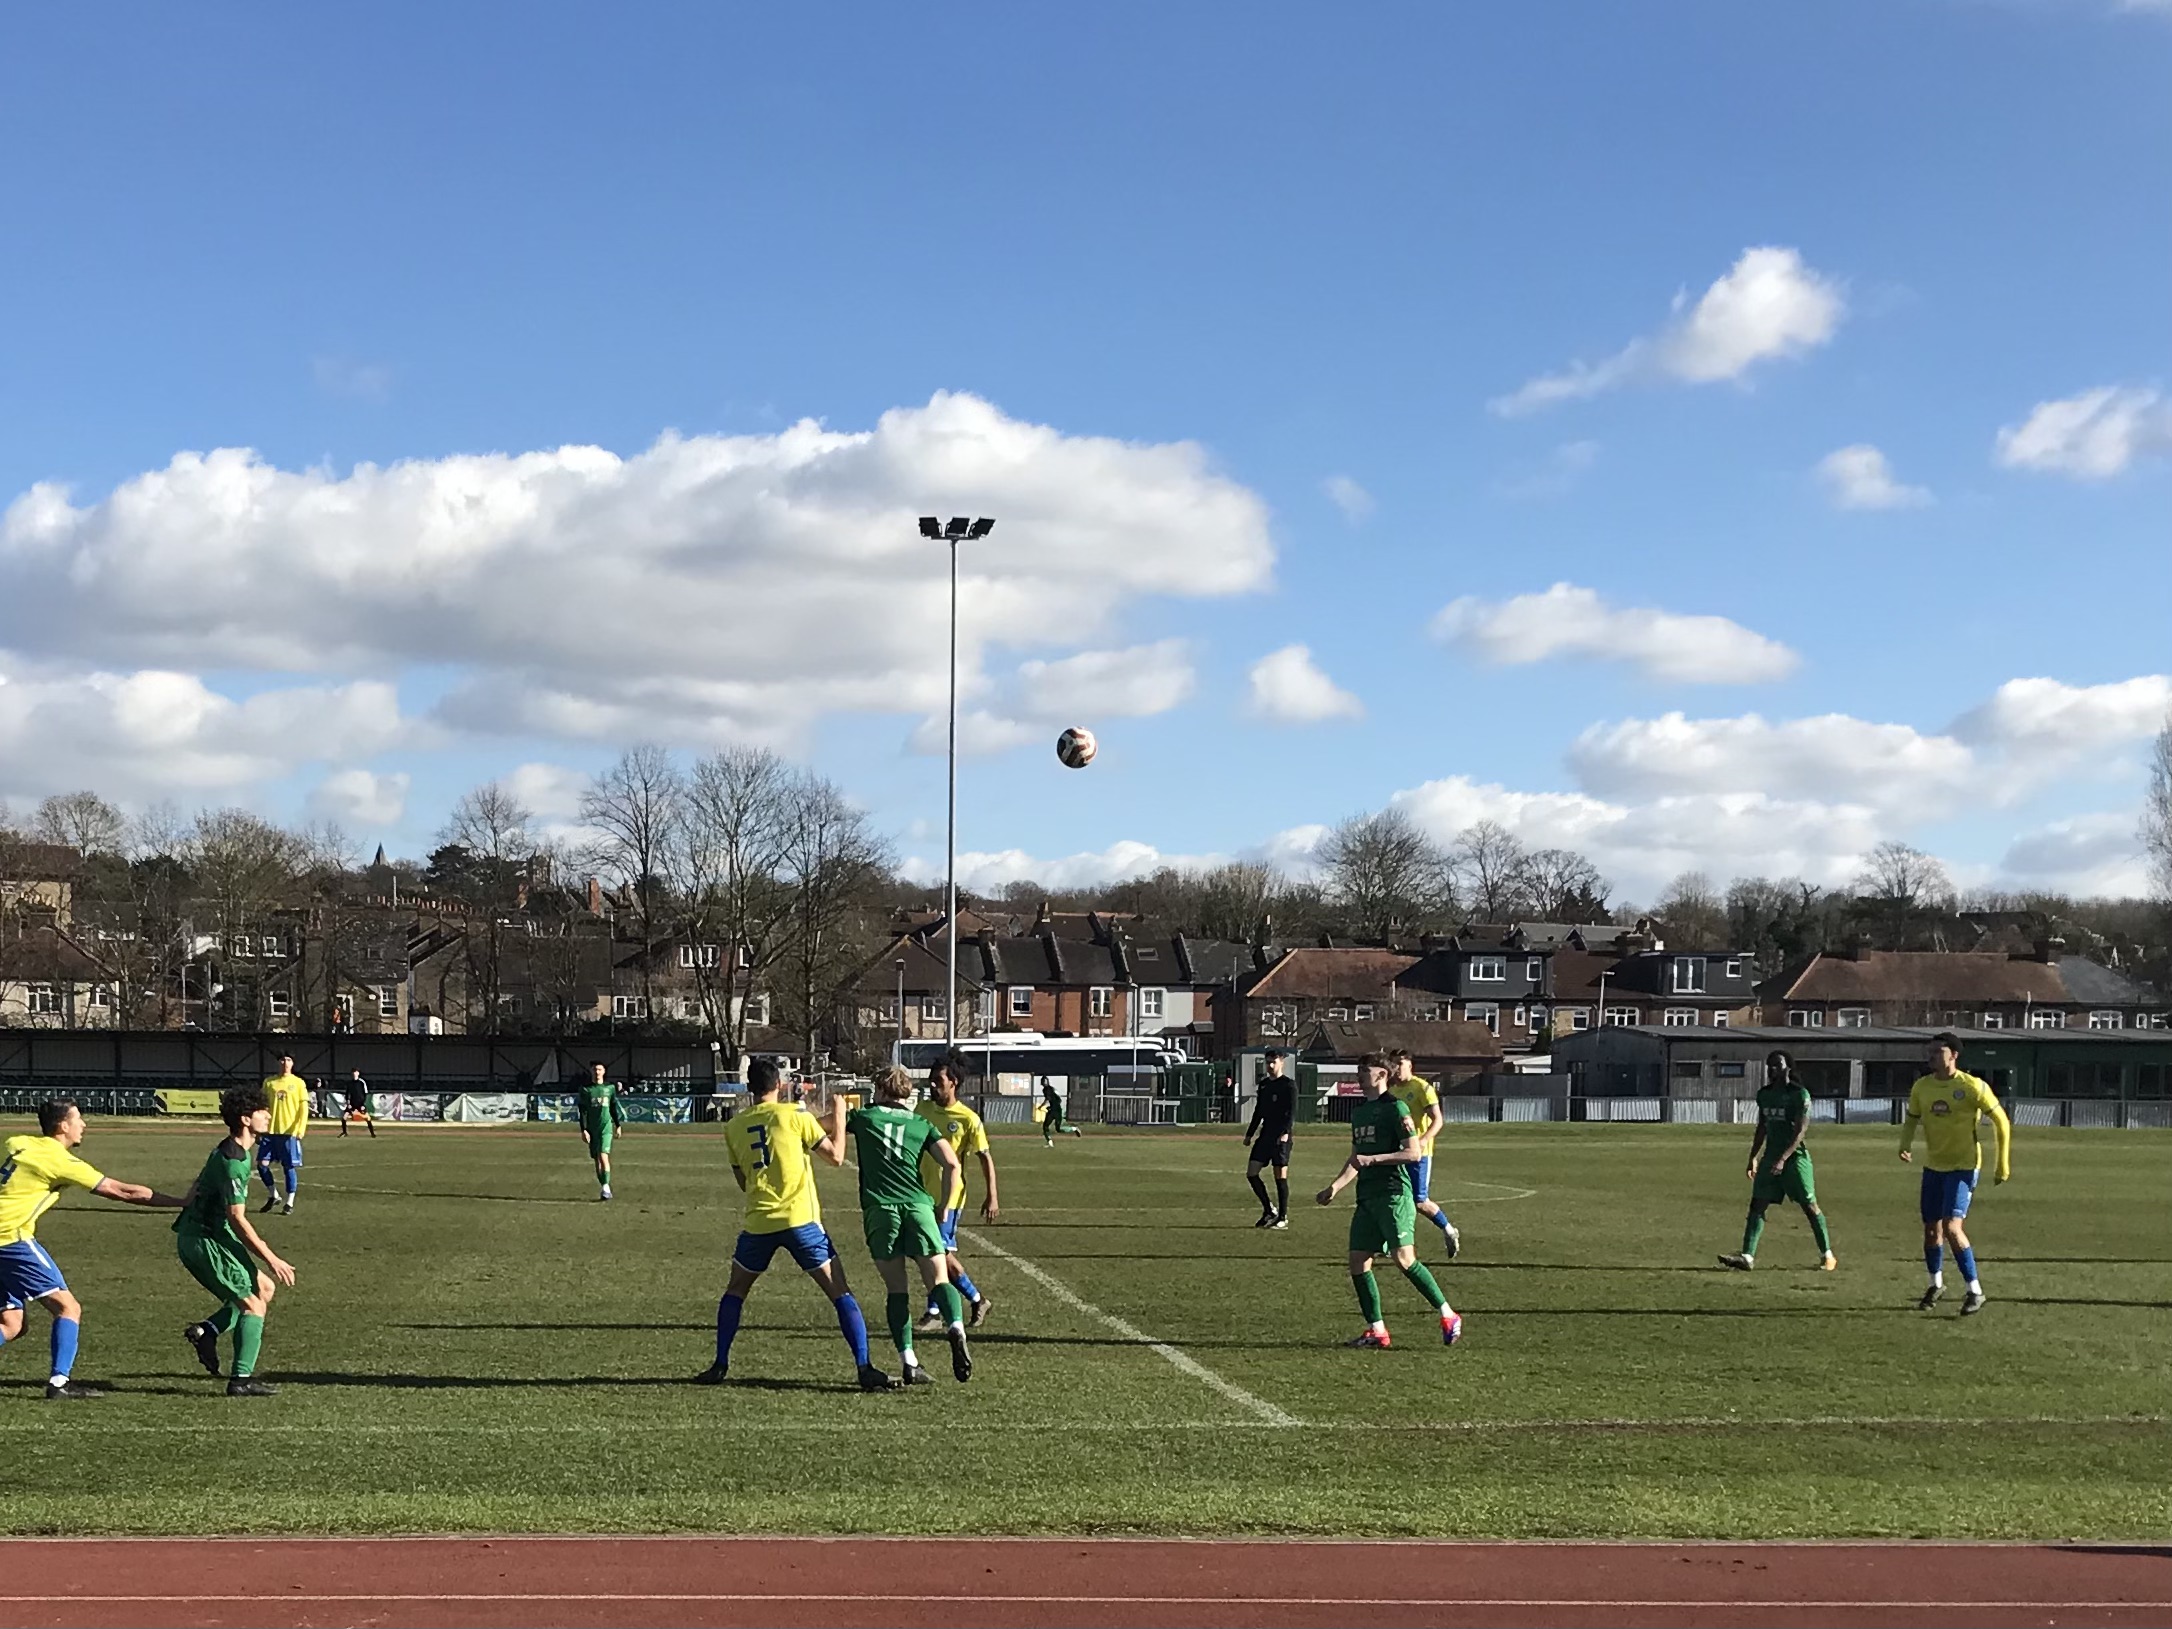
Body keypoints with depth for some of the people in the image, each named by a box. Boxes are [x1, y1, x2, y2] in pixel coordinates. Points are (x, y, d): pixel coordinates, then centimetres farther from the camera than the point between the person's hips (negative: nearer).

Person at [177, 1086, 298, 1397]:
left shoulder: (231, 1152, 12)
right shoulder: (233, 1161, -21)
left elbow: (197, 1191, 24)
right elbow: (237, 1219, -23)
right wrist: (271, 1259, -20)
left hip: (201, 1236, 10)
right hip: (204, 1241, -10)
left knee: (265, 1288, 15)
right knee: (254, 1304, -5)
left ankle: (207, 1330, 5)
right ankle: (241, 1379, -7)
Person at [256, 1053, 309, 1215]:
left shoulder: (298, 1083, 0)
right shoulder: (269, 1082, 8)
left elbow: (304, 1107, -3)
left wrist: (300, 1129, -14)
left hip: (289, 1132, -3)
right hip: (270, 1131, 3)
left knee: (289, 1167, -1)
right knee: (262, 1164, -3)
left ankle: (290, 1203, 9)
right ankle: (273, 1196, 16)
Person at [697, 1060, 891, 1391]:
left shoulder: (733, 1126, 9)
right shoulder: (793, 1114, -3)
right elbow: (833, 1152, 4)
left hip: (758, 1222, 3)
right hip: (800, 1219, -3)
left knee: (735, 1291, 24)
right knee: (841, 1293, 1)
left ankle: (720, 1366, 20)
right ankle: (865, 1369, -8)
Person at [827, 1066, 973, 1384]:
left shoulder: (863, 1117, 16)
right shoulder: (922, 1125, 20)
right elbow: (952, 1164, 8)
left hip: (879, 1209, -1)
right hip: (918, 1206, 1)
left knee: (895, 1287, 3)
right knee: (938, 1278, 1)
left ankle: (909, 1363, -5)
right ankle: (956, 1327, -29)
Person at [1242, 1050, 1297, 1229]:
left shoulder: (1289, 1085, -5)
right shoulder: (1264, 1084, 16)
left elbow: (1292, 1111, -13)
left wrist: (1286, 1132, -26)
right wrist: (1249, 1134, 19)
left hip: (1281, 1135, -7)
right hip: (1265, 1133, 7)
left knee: (1280, 1175, -6)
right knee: (1251, 1172, 2)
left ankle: (1283, 1217, 3)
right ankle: (1269, 1210, 13)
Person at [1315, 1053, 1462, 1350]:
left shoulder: (1395, 1108, -7)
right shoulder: (1359, 1110, 18)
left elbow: (1413, 1153, -13)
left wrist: (1373, 1159, -18)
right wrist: (1335, 1186, 16)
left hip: (1394, 1194, -8)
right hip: (1367, 1197, 8)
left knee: (1403, 1258, -17)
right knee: (1358, 1262, 1)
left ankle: (1448, 1316, -6)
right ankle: (1377, 1331, 8)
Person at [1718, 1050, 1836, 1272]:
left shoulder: (1799, 1094, -10)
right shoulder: (1764, 1094, 11)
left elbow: (1801, 1130, -16)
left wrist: (1783, 1159, -23)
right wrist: (1753, 1158, 17)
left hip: (1795, 1156, -6)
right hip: (1770, 1155, 6)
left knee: (1809, 1205, -1)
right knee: (1757, 1204, -4)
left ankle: (1827, 1254, 12)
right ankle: (1747, 1256, -9)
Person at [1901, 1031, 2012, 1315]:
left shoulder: (1973, 1087, -15)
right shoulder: (1922, 1086, 0)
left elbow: (2001, 1122, -7)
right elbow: (1911, 1119, 15)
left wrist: (2003, 1164, -7)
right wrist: (1905, 1145, -6)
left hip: (1963, 1167, -6)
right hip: (1933, 1165, 6)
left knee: (1951, 1227, -18)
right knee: (1931, 1228, 12)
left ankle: (1975, 1292, -7)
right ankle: (1936, 1284, 35)